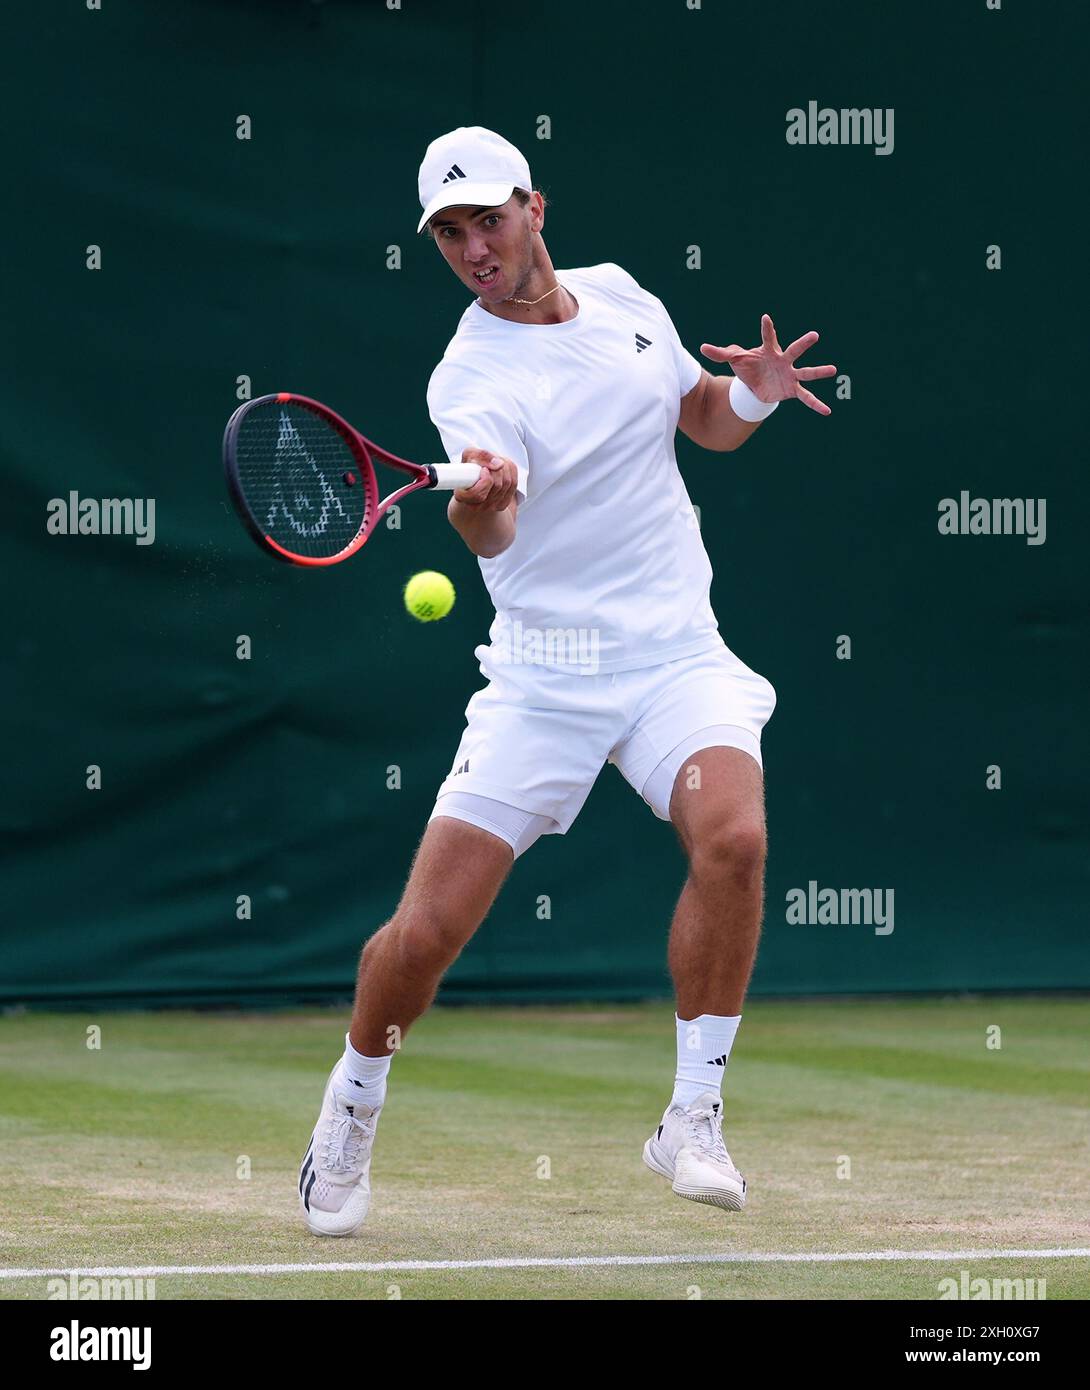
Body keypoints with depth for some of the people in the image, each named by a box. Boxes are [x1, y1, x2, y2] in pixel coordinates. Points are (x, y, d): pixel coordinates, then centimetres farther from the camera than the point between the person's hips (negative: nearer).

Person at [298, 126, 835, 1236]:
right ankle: (352, 1106, 23)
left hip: (676, 655, 3)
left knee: (732, 836, -27)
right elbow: (492, 535, -28)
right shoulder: (471, 382, -11)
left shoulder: (623, 296, 5)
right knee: (426, 931, -7)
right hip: (545, 674, -3)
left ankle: (694, 1118, -13)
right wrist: (481, 504, -52)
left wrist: (753, 392, -1)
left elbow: (704, 418, 21)